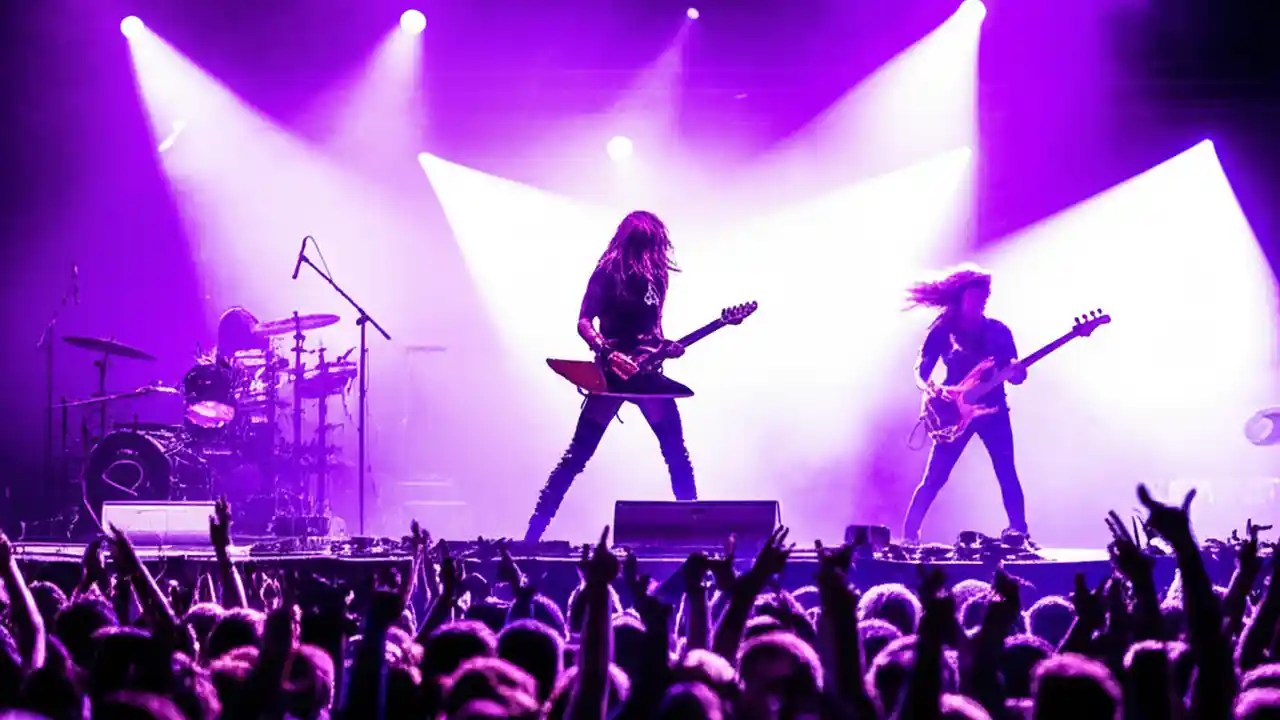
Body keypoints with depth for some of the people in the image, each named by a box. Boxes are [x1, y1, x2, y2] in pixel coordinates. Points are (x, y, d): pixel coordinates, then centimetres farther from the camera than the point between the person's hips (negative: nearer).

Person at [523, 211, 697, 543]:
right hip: (613, 374, -4)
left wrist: (665, 347, -2)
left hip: (646, 373, 4)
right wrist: (608, 353, -24)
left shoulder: (655, 274, 7)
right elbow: (584, 322, -10)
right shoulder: (608, 271, -5)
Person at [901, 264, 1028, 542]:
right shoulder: (943, 330, 0)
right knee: (933, 478, -6)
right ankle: (909, 536, -1)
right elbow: (921, 372, -2)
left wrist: (1017, 372, -19)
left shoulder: (998, 331, 5)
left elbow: (1015, 375, 5)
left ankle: (1020, 537, 0)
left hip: (994, 411, 2)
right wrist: (935, 390, -23)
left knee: (1007, 475, -5)